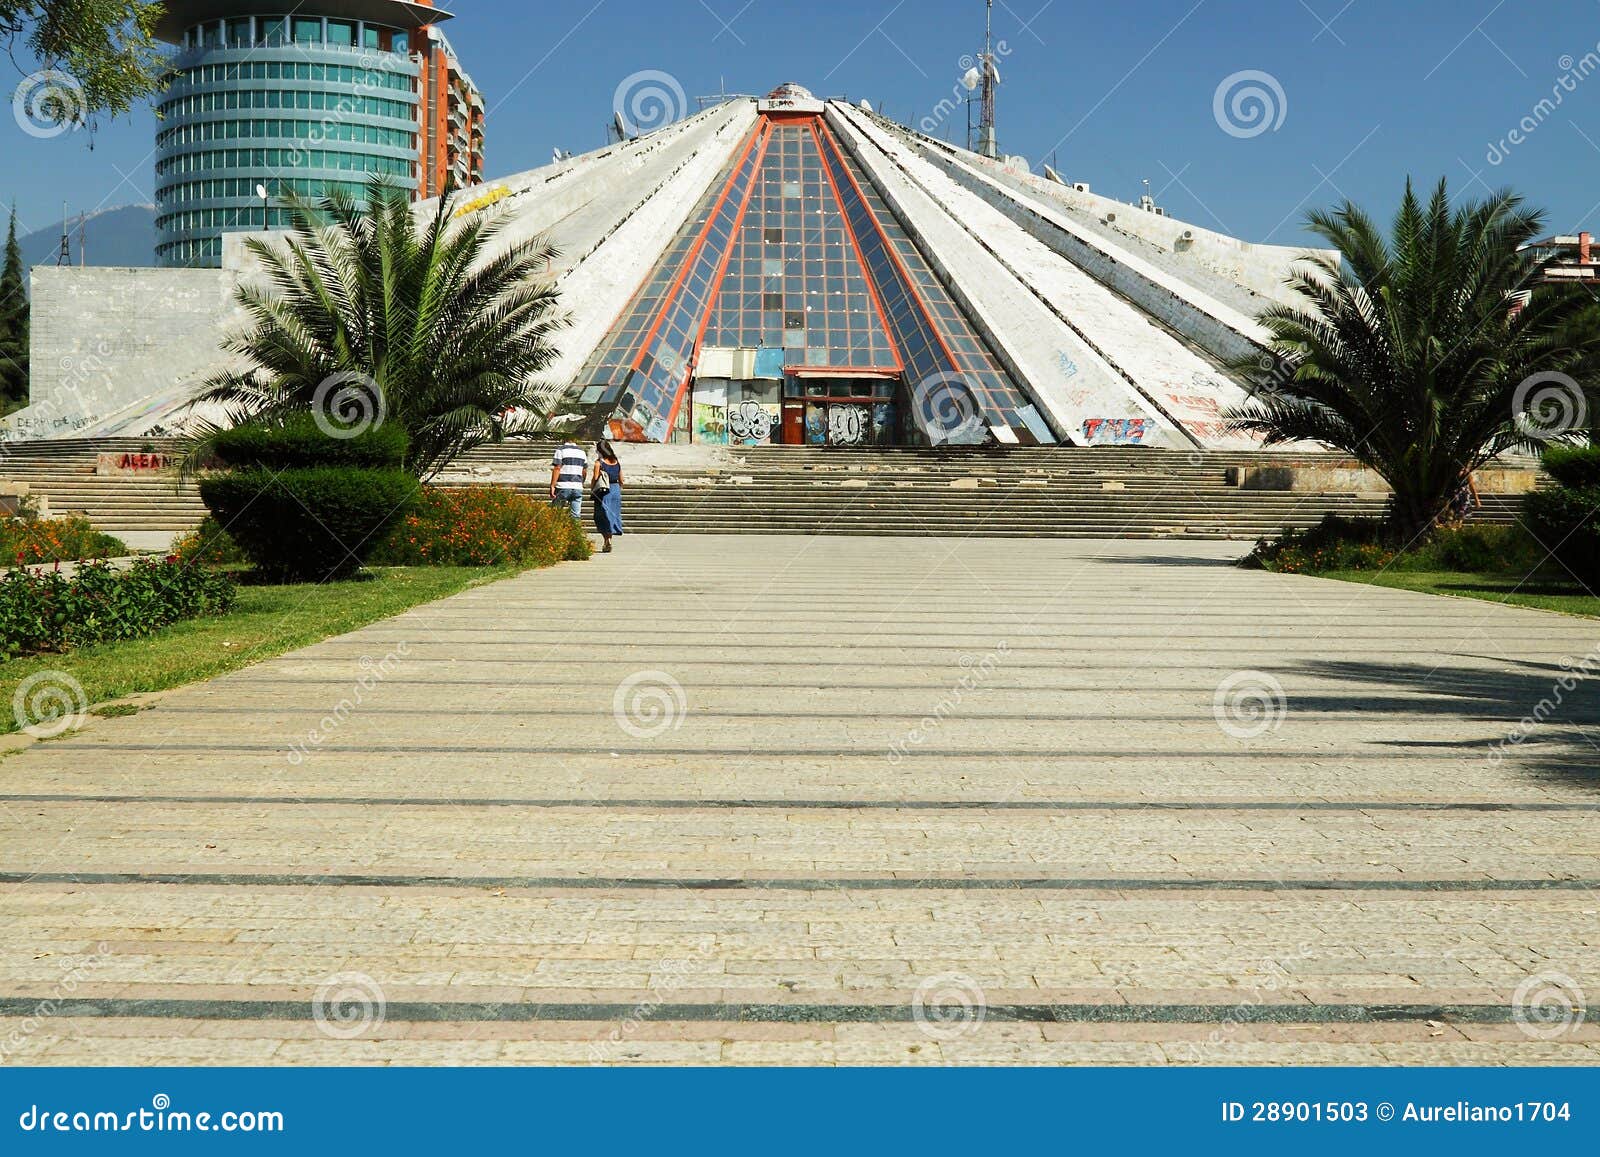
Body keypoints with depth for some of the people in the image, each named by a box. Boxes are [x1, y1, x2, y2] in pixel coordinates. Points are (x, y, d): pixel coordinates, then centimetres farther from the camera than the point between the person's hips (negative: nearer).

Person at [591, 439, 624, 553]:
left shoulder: (599, 462, -9)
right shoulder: (617, 462, 5)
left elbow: (595, 479, -11)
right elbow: (621, 480, 9)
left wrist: (593, 492, 2)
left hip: (603, 492, -4)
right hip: (615, 489, 4)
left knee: (603, 517, 1)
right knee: (612, 515, 13)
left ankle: (607, 540, -13)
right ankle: (609, 540, 16)